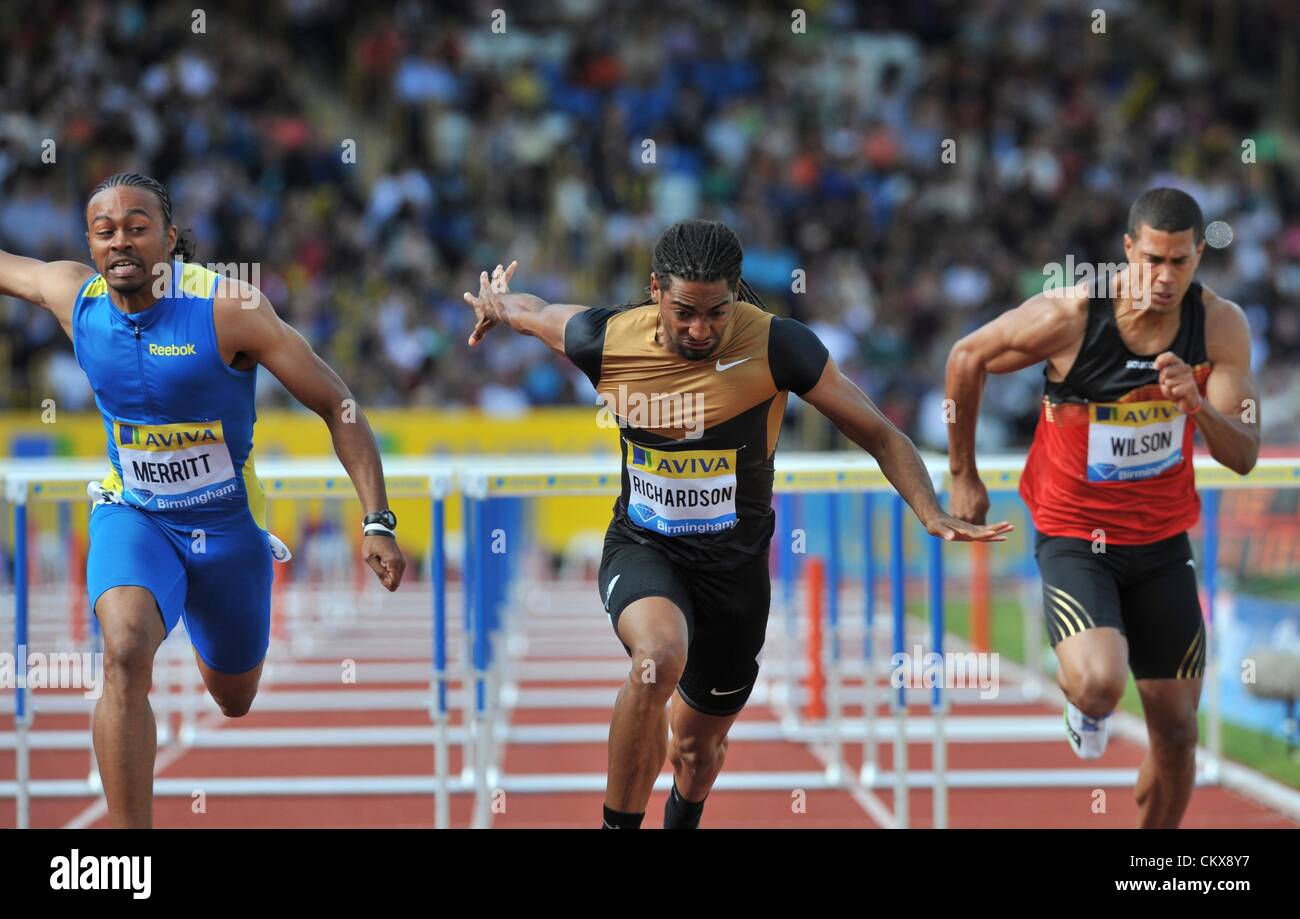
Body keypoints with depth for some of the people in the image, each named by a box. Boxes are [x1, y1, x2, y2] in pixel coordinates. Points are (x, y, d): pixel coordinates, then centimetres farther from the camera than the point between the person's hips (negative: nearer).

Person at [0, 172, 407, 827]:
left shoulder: (228, 308, -23)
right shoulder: (73, 295, -12)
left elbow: (337, 406, -18)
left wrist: (378, 522, -25)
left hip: (228, 524, 0)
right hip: (133, 518, 0)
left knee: (233, 699, 20)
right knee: (126, 655, -30)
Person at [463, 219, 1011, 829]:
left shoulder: (775, 346, -18)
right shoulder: (607, 341, -14)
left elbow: (878, 434, -11)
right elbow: (533, 313, 10)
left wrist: (933, 515, -23)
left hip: (735, 562, 1)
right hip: (643, 547, -1)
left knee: (699, 744, 17)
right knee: (660, 655, -37)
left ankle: (682, 824, 53)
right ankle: (619, 825, -22)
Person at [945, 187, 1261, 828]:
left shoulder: (1220, 326, -11)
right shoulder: (1069, 317, -20)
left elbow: (1243, 456, -13)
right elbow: (967, 358, -3)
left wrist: (1197, 403, -33)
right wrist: (963, 475, 4)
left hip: (1161, 541, 4)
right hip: (1073, 539, -4)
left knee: (1176, 729, 8)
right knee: (1100, 685, -29)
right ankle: (1082, 704, 10)